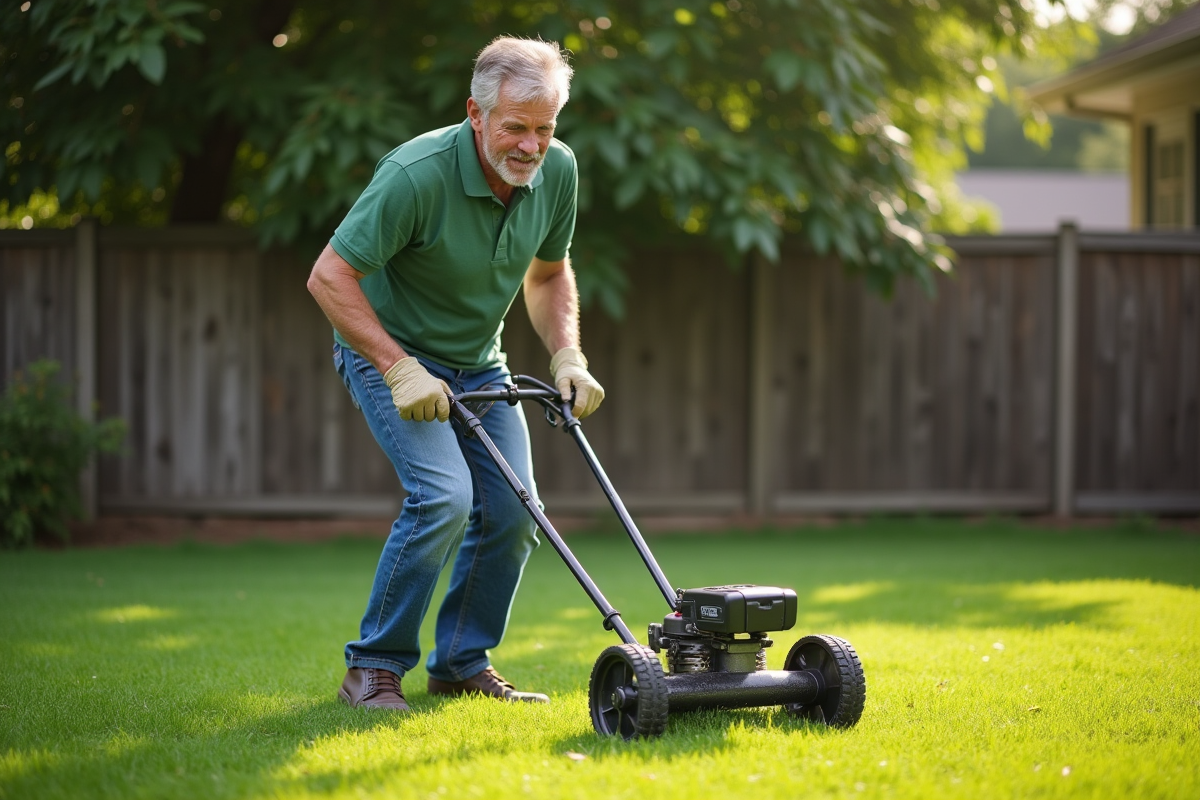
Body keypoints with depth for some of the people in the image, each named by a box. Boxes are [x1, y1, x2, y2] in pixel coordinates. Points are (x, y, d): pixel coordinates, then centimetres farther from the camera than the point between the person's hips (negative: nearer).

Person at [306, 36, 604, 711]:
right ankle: (374, 668, -11)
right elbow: (330, 278, -26)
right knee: (444, 495, -24)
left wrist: (568, 358, -7)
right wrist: (401, 371, -29)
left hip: (479, 360, 6)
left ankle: (462, 664, 16)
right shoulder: (417, 175, -31)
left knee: (513, 511, -3)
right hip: (389, 351, -6)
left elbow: (548, 275, 7)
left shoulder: (557, 170, -11)